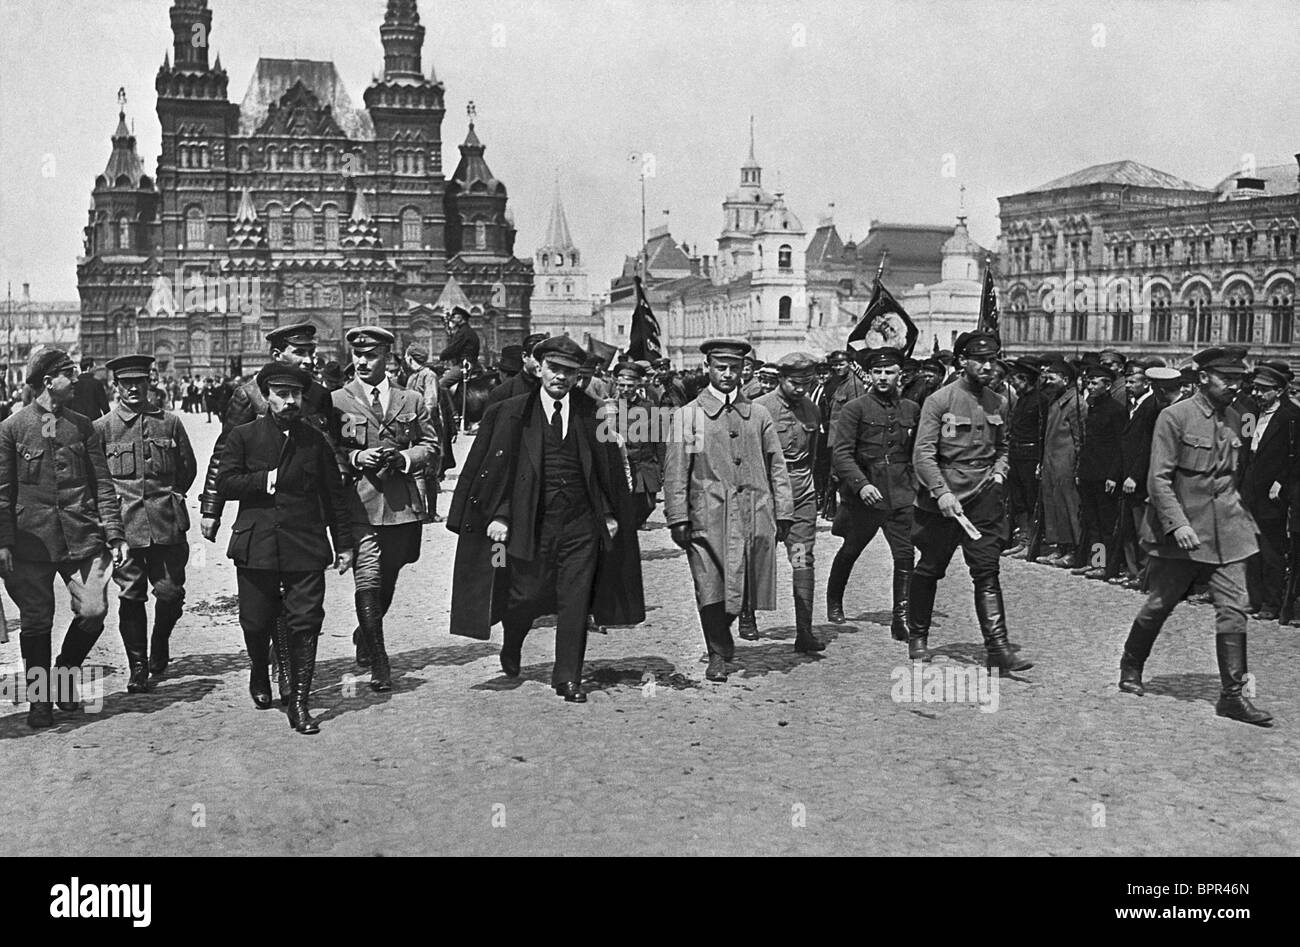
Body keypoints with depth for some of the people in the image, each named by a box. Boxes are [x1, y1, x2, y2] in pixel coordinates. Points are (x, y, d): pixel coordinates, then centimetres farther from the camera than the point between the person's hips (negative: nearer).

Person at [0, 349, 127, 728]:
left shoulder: (83, 426, 10)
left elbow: (102, 484, 9)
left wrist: (115, 535, 3)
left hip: (83, 537, 2)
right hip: (33, 538, -2)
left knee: (94, 611, -7)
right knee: (36, 622, 2)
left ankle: (66, 676, 19)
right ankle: (39, 700, 17)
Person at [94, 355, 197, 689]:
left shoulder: (170, 422, 8)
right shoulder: (102, 428, 4)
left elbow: (188, 469, 16)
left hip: (167, 523, 1)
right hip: (124, 524, -1)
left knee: (171, 593, 1)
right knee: (131, 596, 0)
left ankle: (160, 644, 29)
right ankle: (138, 667, 9)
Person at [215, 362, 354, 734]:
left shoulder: (315, 439, 9)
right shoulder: (243, 436, 6)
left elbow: (335, 494, 11)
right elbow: (224, 483, -2)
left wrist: (343, 543, 9)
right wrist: (265, 480, -12)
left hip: (305, 546, 0)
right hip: (256, 545, 0)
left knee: (305, 623, -5)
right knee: (256, 622, 8)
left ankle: (299, 703, 1)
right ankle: (260, 675, 39)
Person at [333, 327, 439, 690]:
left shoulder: (412, 401, 10)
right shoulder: (337, 401, 3)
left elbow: (431, 447, 11)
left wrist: (401, 458, -7)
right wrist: (355, 458, -13)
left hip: (402, 504, 3)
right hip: (359, 502, -3)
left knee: (387, 581, 14)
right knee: (368, 582, -11)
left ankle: (365, 636, 41)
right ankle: (378, 664, -5)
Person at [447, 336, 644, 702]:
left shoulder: (592, 414, 6)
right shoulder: (510, 414, 1)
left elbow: (609, 469, 11)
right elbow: (496, 467, 0)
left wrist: (609, 514, 7)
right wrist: (498, 514, -7)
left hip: (581, 524, 1)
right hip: (531, 521, -1)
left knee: (575, 603, -1)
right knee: (525, 596, 6)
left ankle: (568, 679, 10)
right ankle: (511, 650, 38)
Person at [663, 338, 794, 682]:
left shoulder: (759, 415, 14)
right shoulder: (687, 416, 6)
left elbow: (776, 468, 14)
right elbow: (675, 472, 1)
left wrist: (783, 513, 6)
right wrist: (678, 518, -7)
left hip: (754, 516, 2)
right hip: (707, 517, -2)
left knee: (744, 586, 2)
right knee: (710, 589, -4)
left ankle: (722, 633, 30)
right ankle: (718, 654, 13)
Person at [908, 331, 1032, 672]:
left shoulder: (999, 404, 10)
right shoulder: (939, 400, -6)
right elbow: (923, 453, -10)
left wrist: (999, 473, 5)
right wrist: (942, 492, -19)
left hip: (985, 497, 3)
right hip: (943, 498, -3)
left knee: (987, 572, -4)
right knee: (929, 569, 8)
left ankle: (998, 646, -6)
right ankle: (917, 637, 25)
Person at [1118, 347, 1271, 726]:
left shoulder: (1233, 419, 10)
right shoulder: (1175, 417, -10)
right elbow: (1159, 478, -14)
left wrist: (1243, 516, 16)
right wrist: (1178, 524, -23)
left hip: (1225, 530, 5)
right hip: (1179, 528, -5)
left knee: (1234, 608, -4)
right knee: (1160, 603, 7)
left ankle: (1232, 694, 1)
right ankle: (1131, 667, 30)